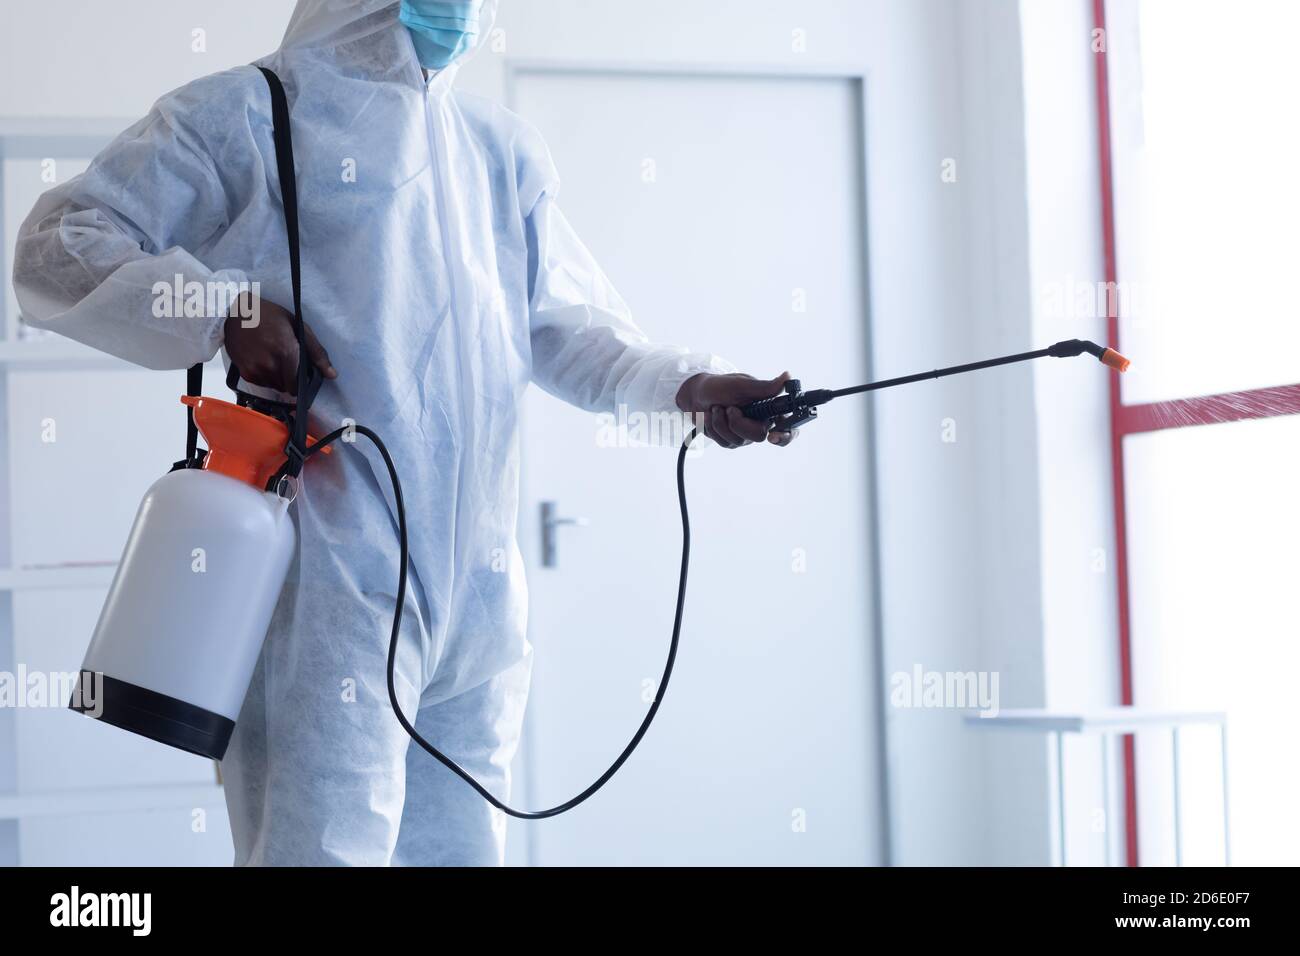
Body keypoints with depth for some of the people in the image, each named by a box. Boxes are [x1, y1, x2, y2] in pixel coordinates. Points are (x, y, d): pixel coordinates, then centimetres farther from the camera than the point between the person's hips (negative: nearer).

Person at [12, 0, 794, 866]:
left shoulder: (506, 148, 23)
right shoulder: (246, 115, 4)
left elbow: (572, 329, 26)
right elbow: (57, 252, 0)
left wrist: (690, 385, 7)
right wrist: (222, 311, -13)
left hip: (478, 598, 6)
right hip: (330, 588, -6)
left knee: (462, 848, 7)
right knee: (326, 845, -15)